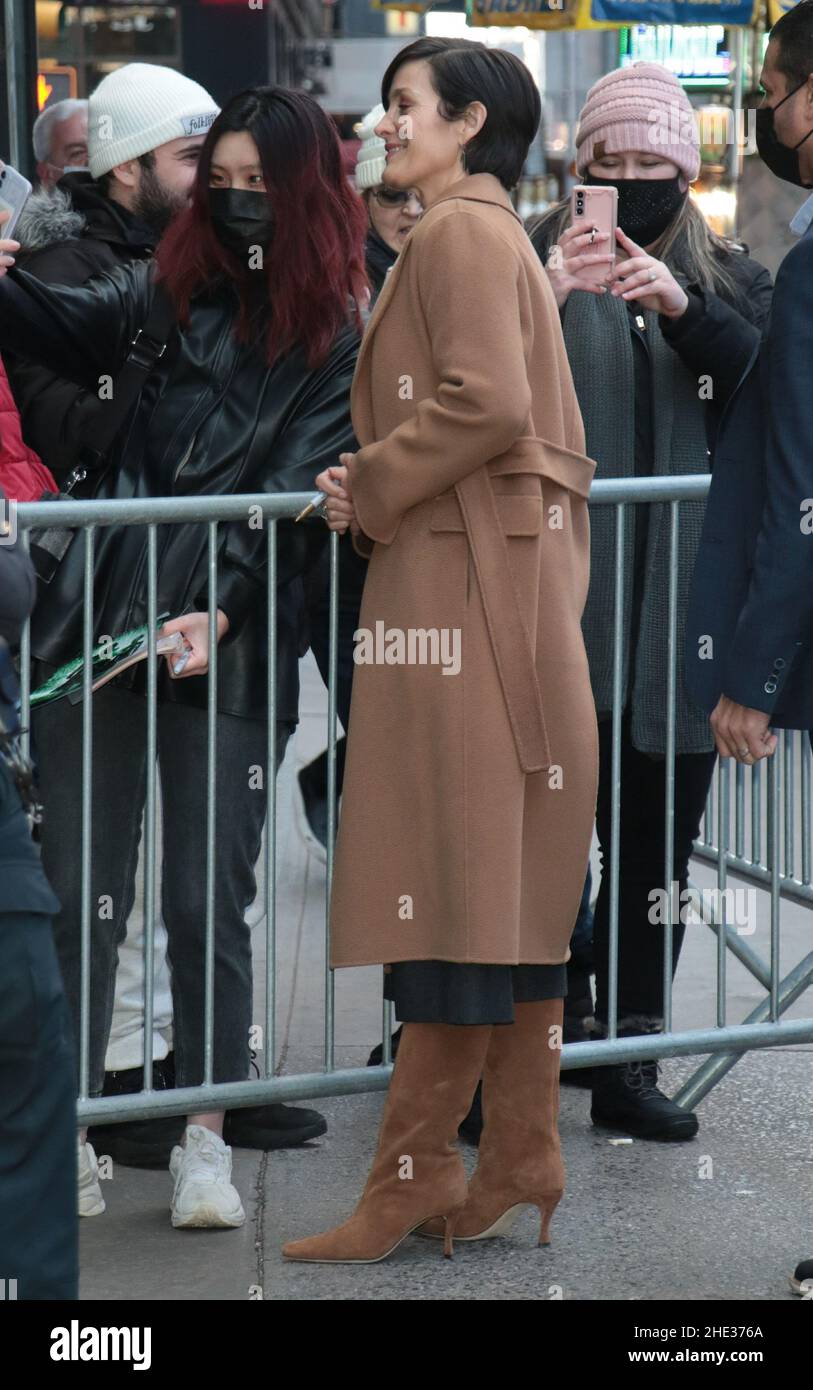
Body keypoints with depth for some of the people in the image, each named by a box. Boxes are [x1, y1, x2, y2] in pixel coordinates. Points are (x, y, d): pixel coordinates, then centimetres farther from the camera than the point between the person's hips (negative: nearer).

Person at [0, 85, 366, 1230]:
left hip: (234, 648, -2)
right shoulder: (170, 290, 9)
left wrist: (220, 607, -17)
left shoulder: (341, 336, 2)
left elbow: (296, 487, -5)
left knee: (209, 901, 2)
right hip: (100, 620, 2)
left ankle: (206, 1139, 12)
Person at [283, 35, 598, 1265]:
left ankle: (413, 1180, -7)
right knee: (510, 888, 9)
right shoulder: (504, 239, 21)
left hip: (458, 589, -10)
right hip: (517, 581, 10)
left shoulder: (459, 231, -9)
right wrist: (377, 485, 12)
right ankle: (519, 1165, 11)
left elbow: (485, 402, -23)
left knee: (456, 885, -8)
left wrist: (370, 490, -10)